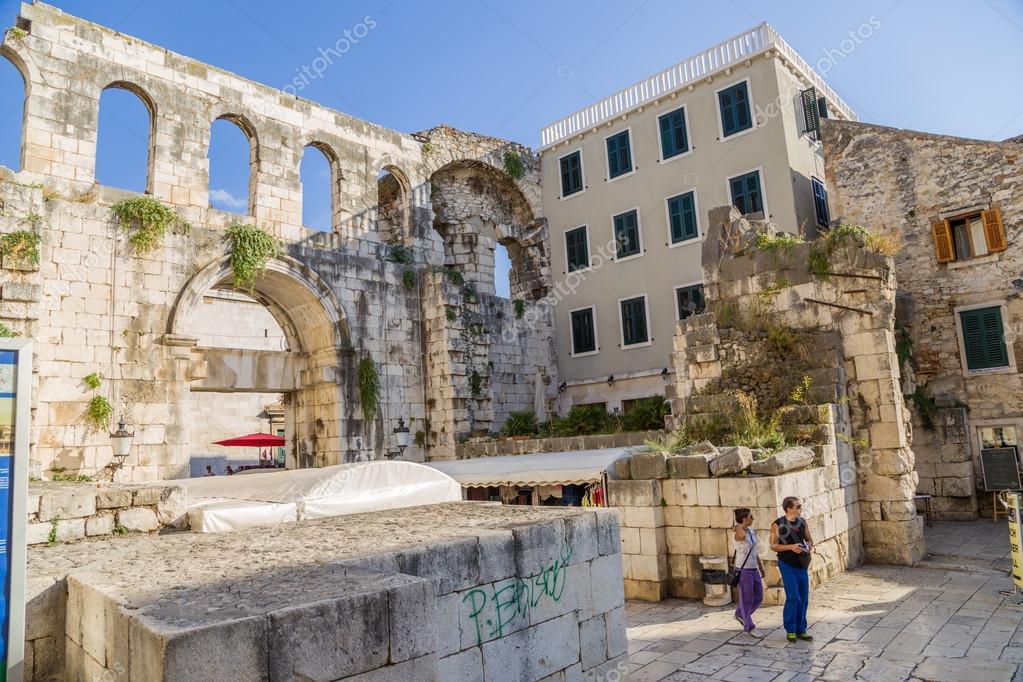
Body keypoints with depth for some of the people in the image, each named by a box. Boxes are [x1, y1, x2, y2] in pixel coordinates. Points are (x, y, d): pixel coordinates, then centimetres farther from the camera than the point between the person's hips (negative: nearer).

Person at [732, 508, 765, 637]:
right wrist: (737, 527, -25)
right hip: (743, 571, -8)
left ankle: (740, 615, 34)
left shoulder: (751, 531, 7)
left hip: (753, 570, 8)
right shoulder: (738, 534, -20)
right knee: (747, 600, 5)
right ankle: (749, 627, 23)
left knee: (759, 598, 14)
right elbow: (743, 536, -47)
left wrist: (761, 567, 19)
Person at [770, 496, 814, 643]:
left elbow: (809, 538, 14)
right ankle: (790, 630, 6)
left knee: (803, 598, 9)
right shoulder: (777, 525, -12)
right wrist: (791, 547, -23)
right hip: (787, 564, -5)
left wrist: (809, 545, -8)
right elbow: (773, 546, -11)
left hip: (802, 564, 6)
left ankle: (801, 630, 22)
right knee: (793, 597, -10)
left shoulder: (802, 521, 3)